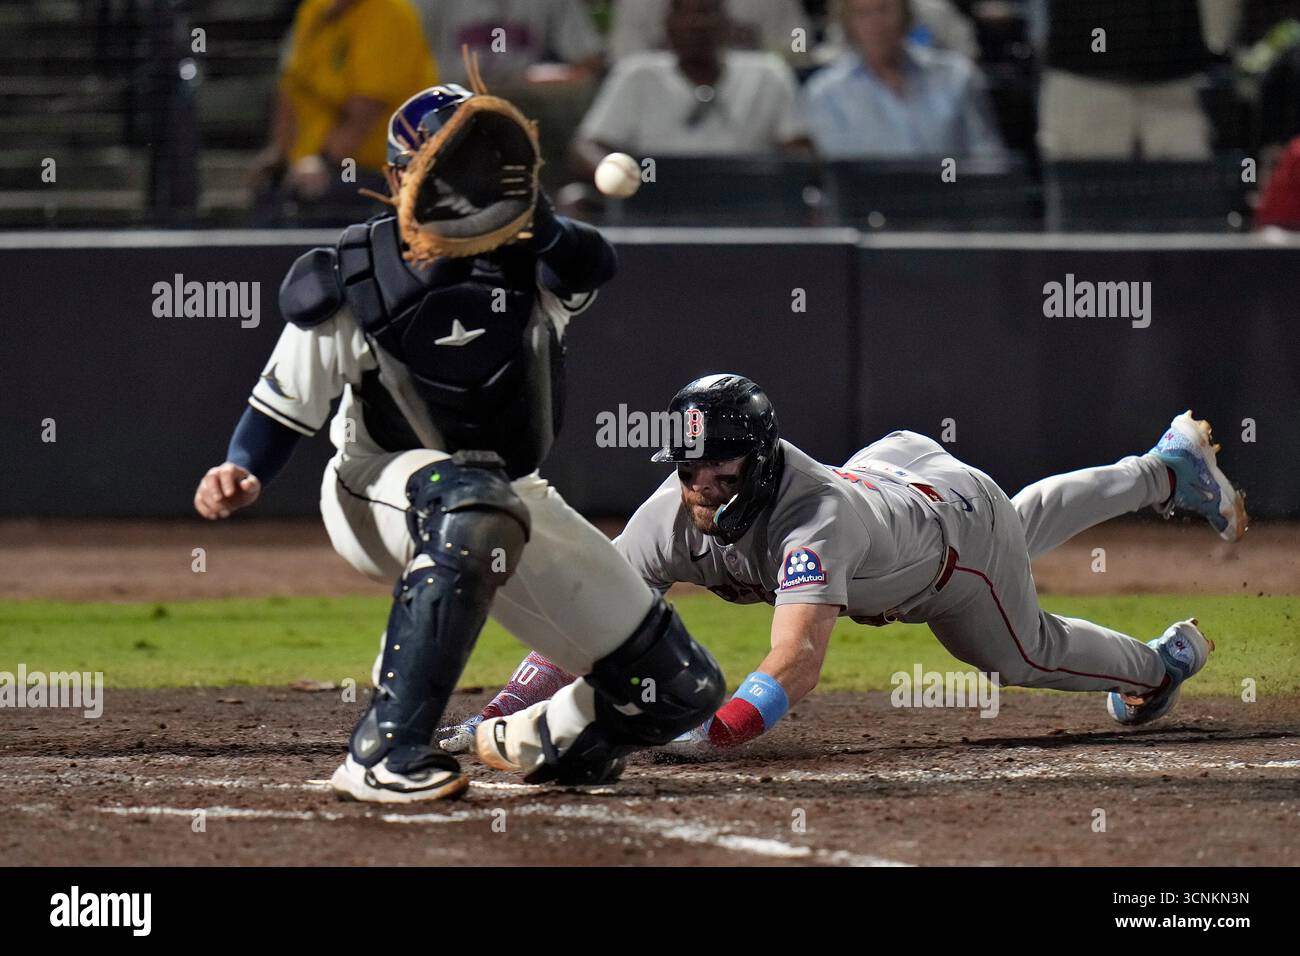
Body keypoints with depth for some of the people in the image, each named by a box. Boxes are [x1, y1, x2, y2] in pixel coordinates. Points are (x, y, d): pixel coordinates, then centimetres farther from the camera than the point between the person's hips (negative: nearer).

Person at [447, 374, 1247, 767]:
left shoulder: (813, 519, -52)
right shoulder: (673, 518, -35)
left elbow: (797, 664, -64)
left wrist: (708, 734, -79)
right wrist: (500, 720, -51)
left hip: (959, 521, -6)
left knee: (1026, 651, 20)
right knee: (1027, 525, 33)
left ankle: (1163, 664, 52)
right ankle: (1166, 472, 61)